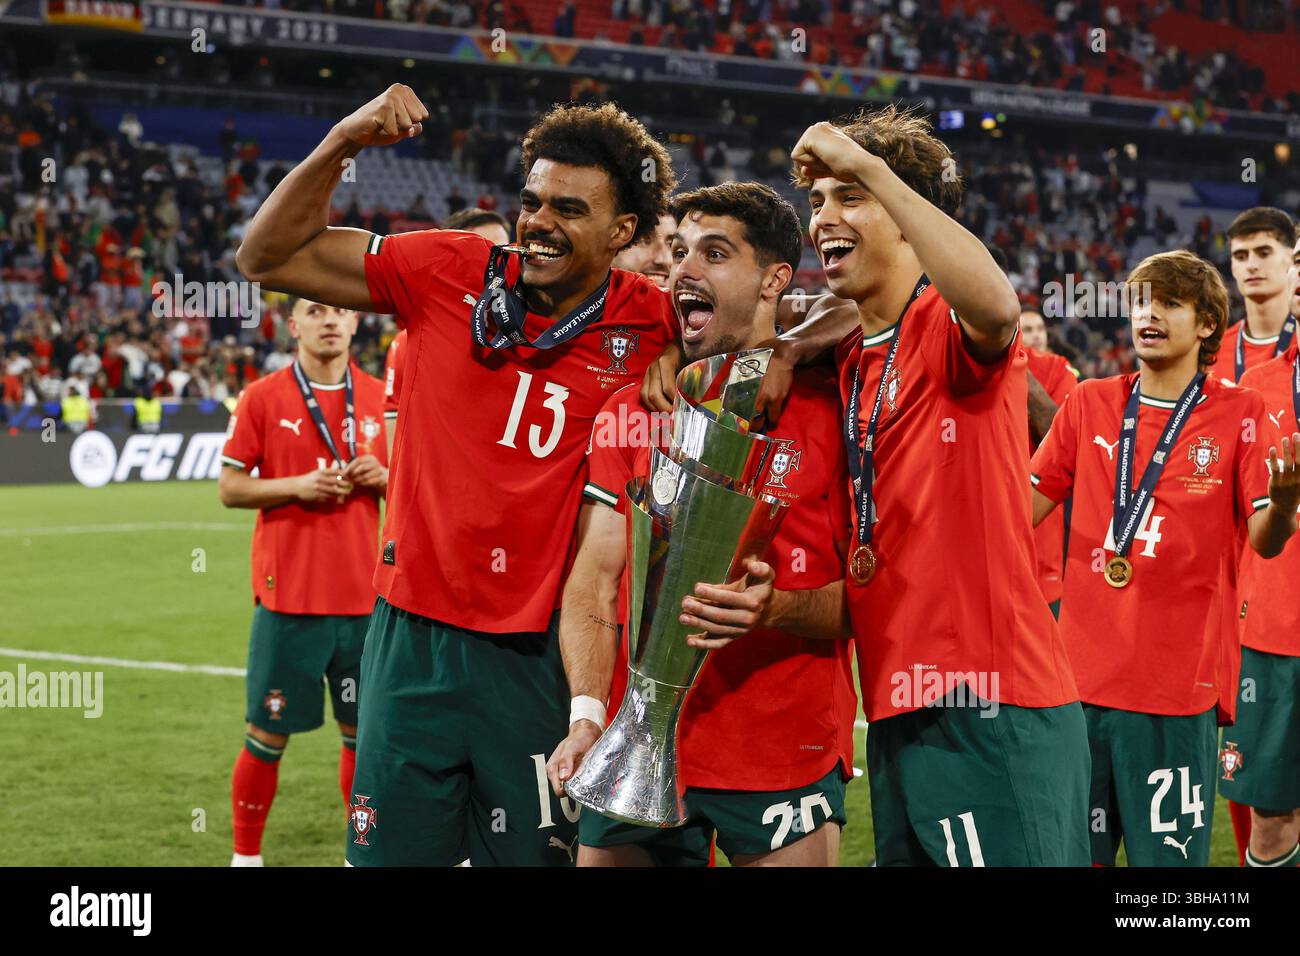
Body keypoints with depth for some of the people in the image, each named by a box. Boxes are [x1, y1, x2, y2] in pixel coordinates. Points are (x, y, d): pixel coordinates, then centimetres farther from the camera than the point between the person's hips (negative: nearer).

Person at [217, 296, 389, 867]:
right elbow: (230, 488, -1)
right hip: (289, 598, -3)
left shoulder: (380, 399, 7)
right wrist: (297, 485, -15)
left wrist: (381, 477, -6)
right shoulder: (262, 398, -2)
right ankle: (245, 854, 16)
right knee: (269, 733, 2)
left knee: (362, 728, 8)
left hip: (364, 595, 3)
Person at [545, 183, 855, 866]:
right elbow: (593, 582, 4)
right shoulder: (630, 413, 9)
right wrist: (587, 712, -11)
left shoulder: (832, 406, -1)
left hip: (790, 753, -3)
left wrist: (778, 609, -22)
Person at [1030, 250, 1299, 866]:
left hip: (1179, 684, -3)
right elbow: (1025, 506, 14)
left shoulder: (1240, 414, 0)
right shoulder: (1089, 404, 9)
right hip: (1081, 674, 3)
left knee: (1168, 857, -2)